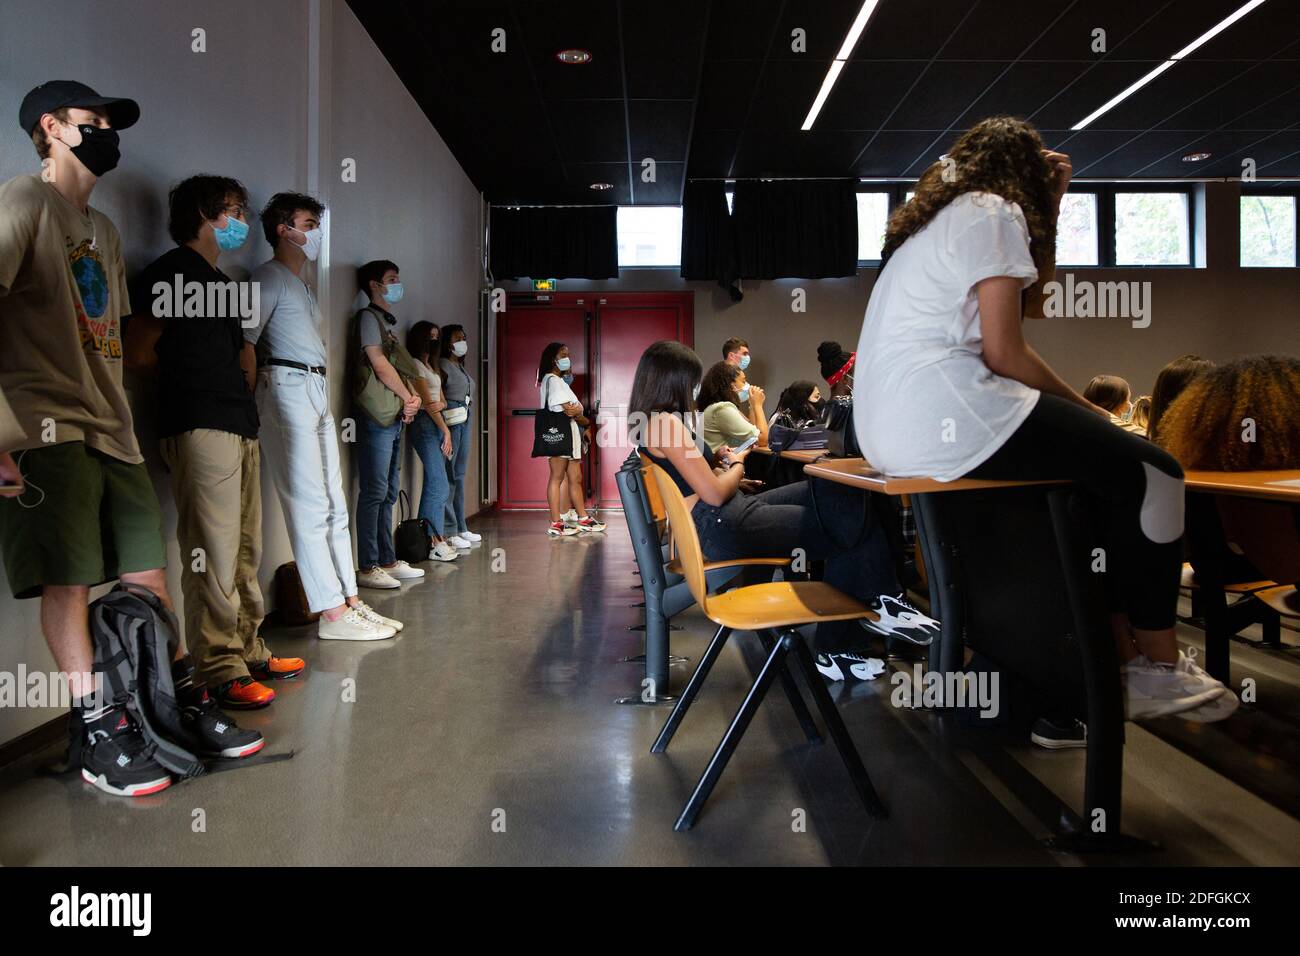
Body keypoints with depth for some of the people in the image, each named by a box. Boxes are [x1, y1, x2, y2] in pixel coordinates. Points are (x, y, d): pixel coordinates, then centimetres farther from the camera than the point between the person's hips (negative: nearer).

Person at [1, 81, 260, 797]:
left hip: (111, 430, 7)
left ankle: (183, 705, 16)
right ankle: (96, 737, 2)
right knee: (68, 580, -5)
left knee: (147, 574, 7)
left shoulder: (102, 229, 22)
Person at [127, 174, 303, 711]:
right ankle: (219, 671, -7)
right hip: (199, 427, -9)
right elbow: (139, 355, -6)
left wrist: (240, 384, 10)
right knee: (213, 553, -10)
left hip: (240, 425, 9)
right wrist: (193, 376, 8)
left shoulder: (219, 281, 24)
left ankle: (248, 651, 18)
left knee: (245, 552, 10)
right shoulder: (170, 271, -1)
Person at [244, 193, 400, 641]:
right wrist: (253, 407, -15)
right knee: (311, 505, -11)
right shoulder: (269, 277, -1)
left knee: (334, 504, 7)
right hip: (289, 387, -9)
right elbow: (244, 343, -10)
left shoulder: (300, 284, 26)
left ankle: (350, 600, 11)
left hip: (317, 391, 9)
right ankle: (333, 613, -10)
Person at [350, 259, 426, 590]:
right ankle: (368, 568, -7)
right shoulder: (368, 317, -3)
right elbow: (380, 365, -12)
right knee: (374, 492, -10)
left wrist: (412, 399, 1)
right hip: (377, 417, -9)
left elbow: (400, 368, 19)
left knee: (389, 493, 11)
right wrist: (409, 397, -3)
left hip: (395, 418, 9)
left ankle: (388, 561, 17)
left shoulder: (386, 321, 23)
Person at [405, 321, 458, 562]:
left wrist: (439, 404, -5)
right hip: (424, 424, -9)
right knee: (439, 485, -13)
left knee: (433, 484, 5)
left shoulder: (430, 366, 24)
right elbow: (427, 402, -9)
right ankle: (435, 542, -12)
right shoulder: (415, 365, -4)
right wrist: (446, 430, -8)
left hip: (436, 425, 9)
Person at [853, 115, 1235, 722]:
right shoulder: (994, 212, -2)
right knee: (1152, 475, -3)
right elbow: (1003, 352, -9)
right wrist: (1084, 408, 1)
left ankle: (1119, 655, 18)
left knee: (1106, 469, 20)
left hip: (885, 430, 11)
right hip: (945, 415, -10)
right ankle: (1155, 666, 10)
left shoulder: (937, 218, 27)